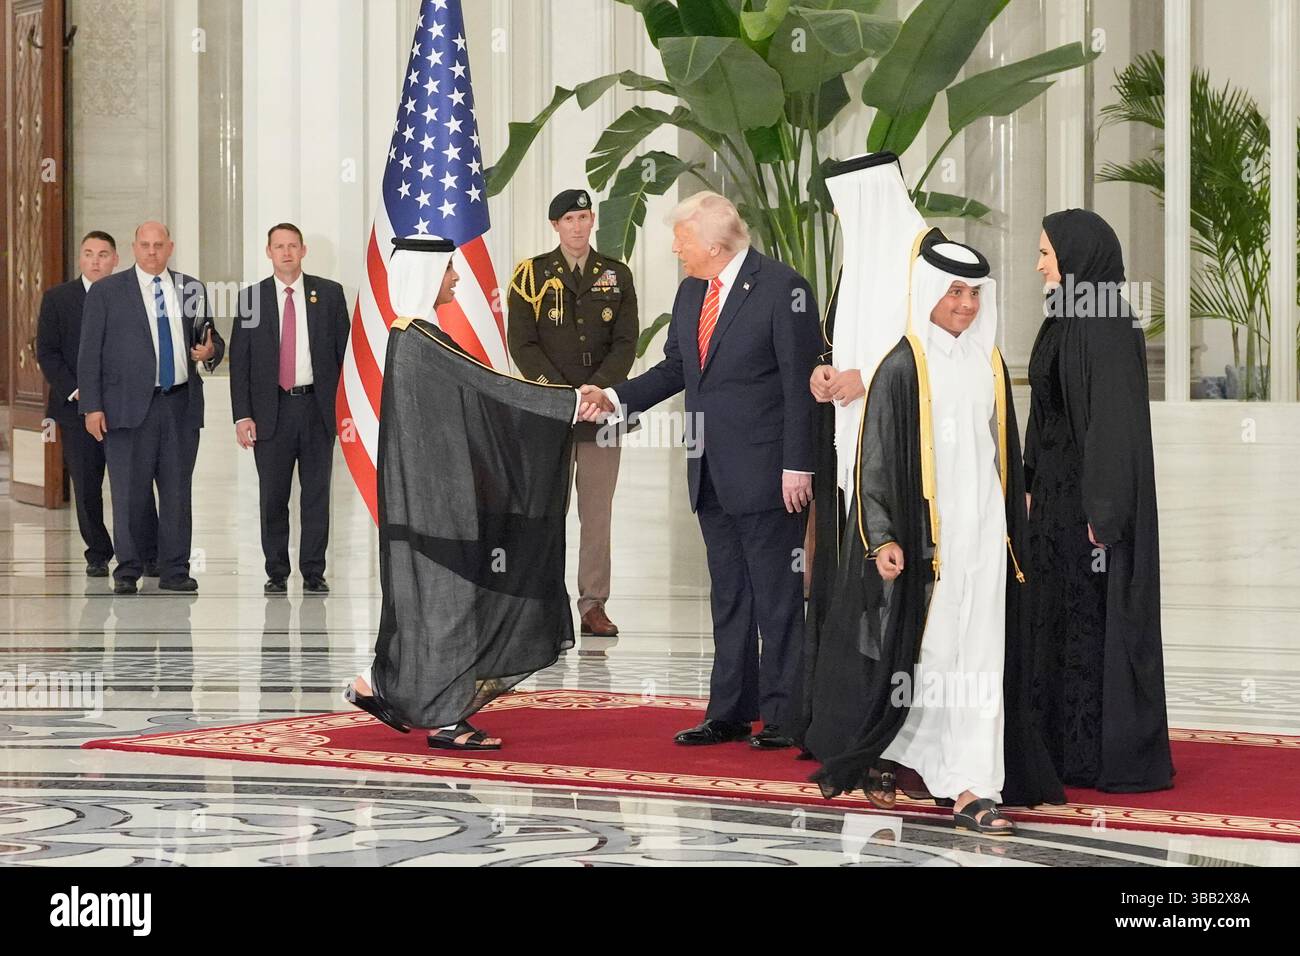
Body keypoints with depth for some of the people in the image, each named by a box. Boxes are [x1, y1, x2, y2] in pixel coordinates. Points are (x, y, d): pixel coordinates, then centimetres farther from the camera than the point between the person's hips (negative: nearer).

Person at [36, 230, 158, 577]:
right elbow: (47, 353, 2)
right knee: (86, 487, 3)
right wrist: (75, 391, -9)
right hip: (77, 406, 1)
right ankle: (98, 555, 16)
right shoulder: (57, 298, 5)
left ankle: (151, 556, -2)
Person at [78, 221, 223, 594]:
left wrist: (211, 350, -3)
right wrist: (92, 407, -7)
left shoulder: (191, 290, 12)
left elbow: (213, 339, 22)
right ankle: (127, 571, 8)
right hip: (129, 406, -3)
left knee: (177, 491, 4)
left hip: (181, 405, 3)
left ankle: (175, 570, 12)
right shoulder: (106, 292, 3)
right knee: (129, 493, -2)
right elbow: (89, 353, 1)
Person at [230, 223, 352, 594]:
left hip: (318, 407, 0)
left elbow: (345, 351, 5)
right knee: (272, 496, 3)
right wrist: (242, 415, -4)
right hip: (271, 410, 0)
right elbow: (239, 361, 4)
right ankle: (276, 573, 11)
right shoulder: (251, 298, 5)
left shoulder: (329, 294, 5)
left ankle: (313, 573, 10)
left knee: (316, 494, 3)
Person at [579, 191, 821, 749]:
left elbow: (800, 382, -13)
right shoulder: (691, 291, 11)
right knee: (728, 597, 13)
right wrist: (616, 399, 7)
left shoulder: (781, 288, -12)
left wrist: (797, 466, -16)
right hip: (711, 473, 8)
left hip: (765, 472, -8)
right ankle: (730, 713, 19)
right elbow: (675, 368, 20)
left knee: (777, 597, 0)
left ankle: (782, 717, 6)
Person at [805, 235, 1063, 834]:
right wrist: (883, 537, -16)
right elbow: (875, 458, -8)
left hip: (982, 531, 5)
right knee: (918, 654, 1)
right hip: (922, 531, -5)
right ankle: (880, 753, 22)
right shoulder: (902, 368, -7)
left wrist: (1011, 534, 19)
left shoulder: (988, 365, 11)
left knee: (979, 657, 1)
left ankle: (971, 788, 4)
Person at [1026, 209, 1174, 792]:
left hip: (1091, 495, -10)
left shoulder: (1105, 329, -17)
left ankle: (1112, 754, 4)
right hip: (1060, 493, 10)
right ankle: (1070, 747, 19)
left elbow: (1115, 421, -21)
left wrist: (1103, 513, -23)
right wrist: (1034, 487, 15)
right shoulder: (1068, 323, 13)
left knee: (1097, 620, -4)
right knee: (1060, 618, 12)